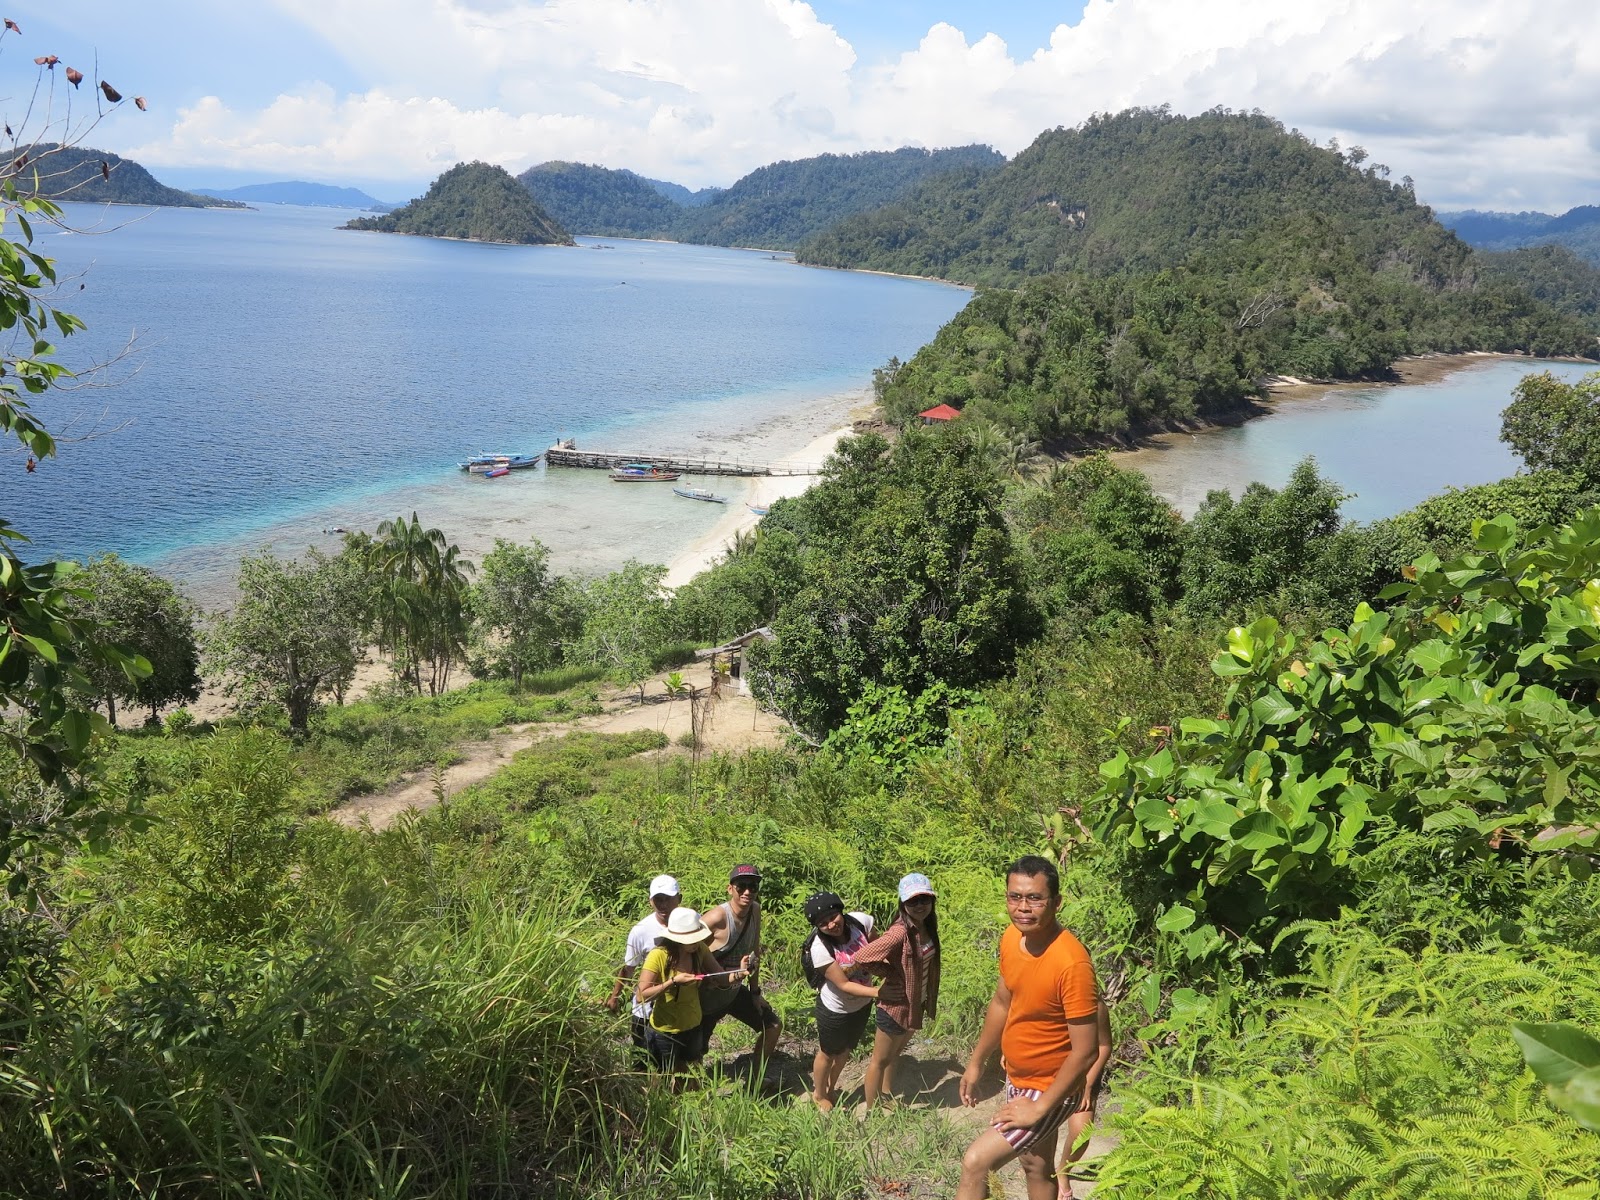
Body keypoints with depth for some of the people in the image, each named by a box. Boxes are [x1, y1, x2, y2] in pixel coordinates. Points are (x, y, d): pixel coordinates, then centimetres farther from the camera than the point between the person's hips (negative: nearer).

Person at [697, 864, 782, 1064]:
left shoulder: (755, 911, -6)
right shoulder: (717, 918, -29)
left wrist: (755, 991, 10)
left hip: (735, 991, 8)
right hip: (709, 995, -7)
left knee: (773, 1026, 15)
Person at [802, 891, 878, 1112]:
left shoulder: (860, 921, -23)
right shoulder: (820, 948, -34)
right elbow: (844, 985, -29)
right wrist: (878, 992, -36)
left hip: (862, 1004, 5)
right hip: (835, 1010, -5)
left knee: (845, 1050, 28)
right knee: (828, 1054, 21)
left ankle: (831, 1089, 54)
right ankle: (819, 1096, 49)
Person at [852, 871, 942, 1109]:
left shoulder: (928, 925, -6)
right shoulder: (900, 933, -30)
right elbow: (861, 957, -33)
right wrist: (891, 972, -19)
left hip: (916, 1002, 8)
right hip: (896, 1004, -8)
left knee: (895, 1053, 27)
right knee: (881, 1059, 12)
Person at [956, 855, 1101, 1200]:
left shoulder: (1071, 962, -31)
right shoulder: (1011, 938, -8)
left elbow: (1085, 1051, -26)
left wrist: (1040, 1107, -21)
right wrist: (976, 1061, 15)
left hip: (1049, 1091, -8)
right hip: (1017, 1080, 8)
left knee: (975, 1162, -10)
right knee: (1035, 1166, 24)